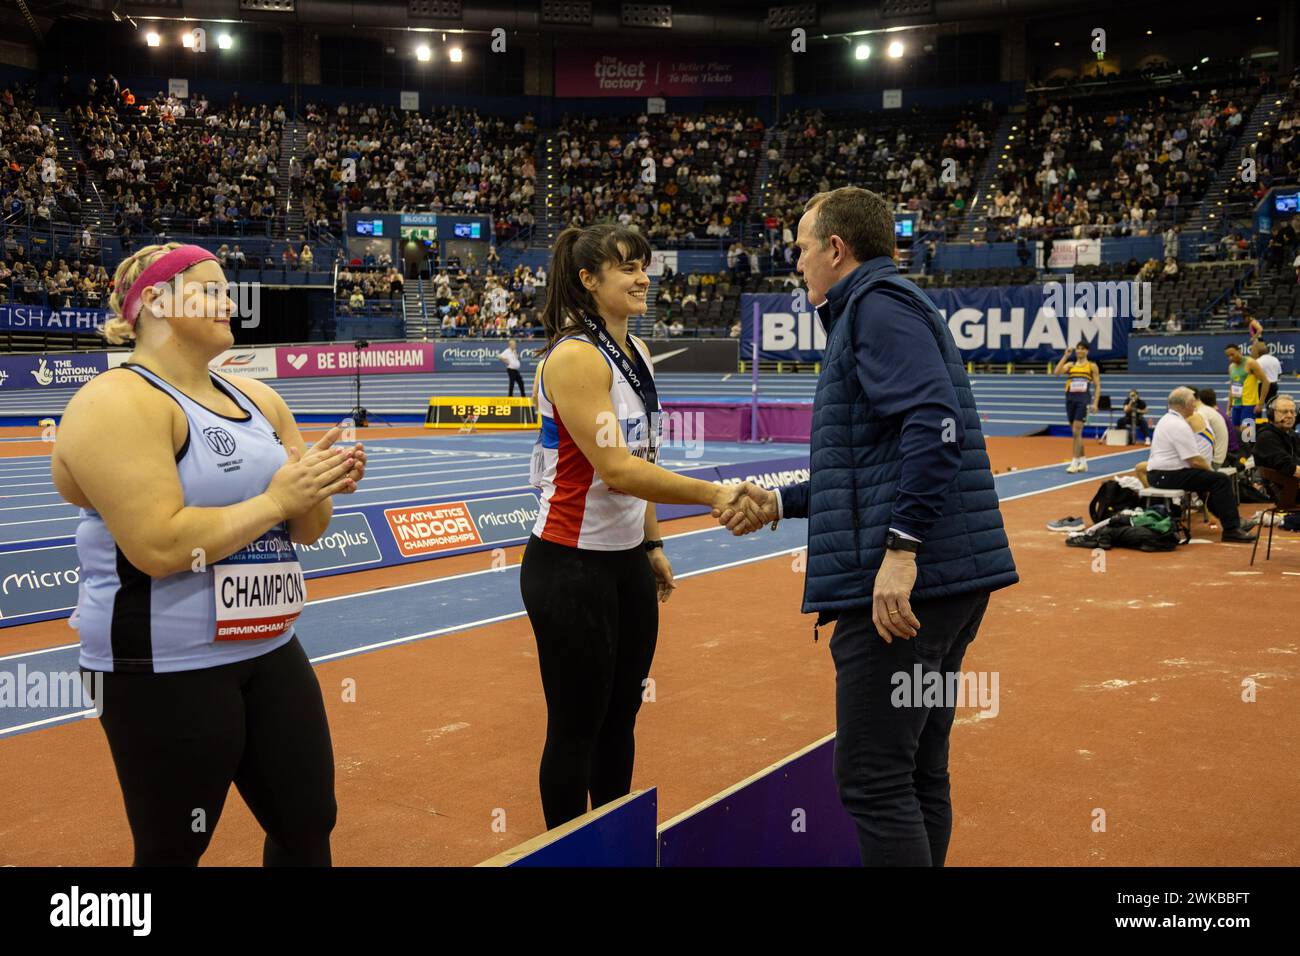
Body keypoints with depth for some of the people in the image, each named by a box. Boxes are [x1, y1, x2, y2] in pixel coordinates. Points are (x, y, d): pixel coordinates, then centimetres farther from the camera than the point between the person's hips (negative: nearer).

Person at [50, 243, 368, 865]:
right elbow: (158, 546, -26)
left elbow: (306, 530, 12)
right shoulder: (117, 403, -15)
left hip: (270, 651, 8)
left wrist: (317, 490, -10)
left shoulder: (257, 399, 9)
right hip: (164, 672, -7)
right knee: (173, 852, 10)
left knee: (310, 826, 16)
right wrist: (275, 500, -19)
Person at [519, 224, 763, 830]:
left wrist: (651, 544, 15)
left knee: (620, 716, 16)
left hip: (626, 561, 8)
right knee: (576, 727, 3)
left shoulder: (637, 353, 8)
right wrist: (713, 495, -30)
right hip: (570, 568, -8)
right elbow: (615, 469, -27)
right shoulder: (574, 356, -19)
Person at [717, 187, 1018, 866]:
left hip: (901, 581, -11)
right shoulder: (877, 308, 24)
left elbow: (934, 424, -23)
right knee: (918, 775, 15)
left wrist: (902, 547, -26)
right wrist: (781, 502, 28)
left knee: (872, 782, -6)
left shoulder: (878, 303, -7)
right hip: (945, 579, 11)